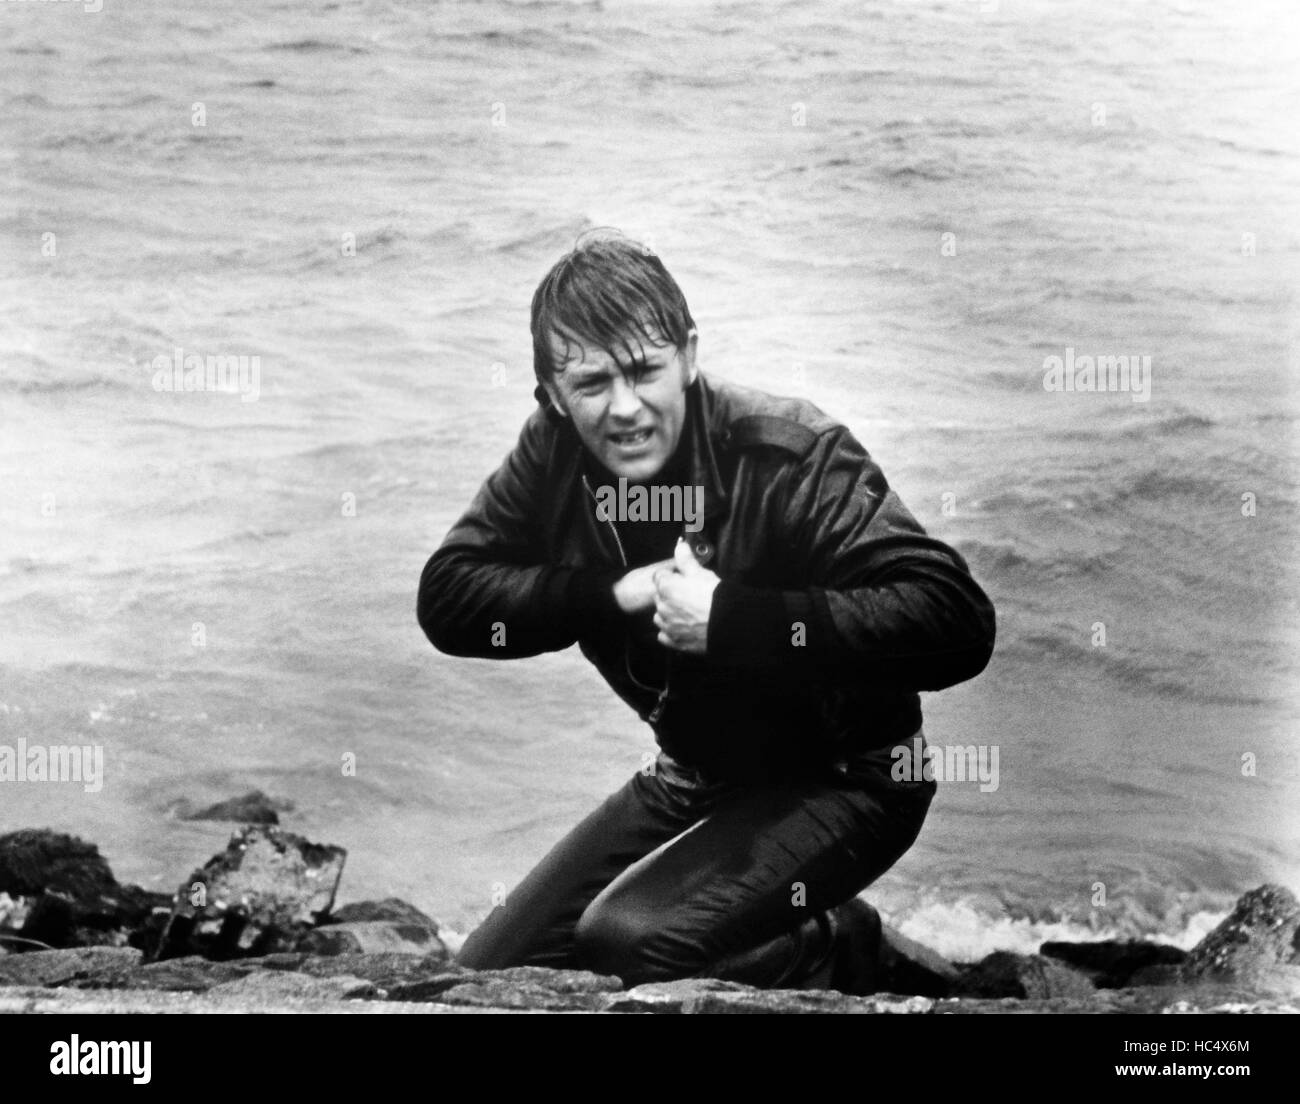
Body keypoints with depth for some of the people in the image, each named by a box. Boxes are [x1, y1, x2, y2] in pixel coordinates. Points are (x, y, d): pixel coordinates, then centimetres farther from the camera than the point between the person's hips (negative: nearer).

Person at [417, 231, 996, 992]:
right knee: (489, 976, 7)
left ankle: (833, 948, 2)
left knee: (628, 938, -29)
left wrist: (730, 616, -35)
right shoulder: (555, 454, -8)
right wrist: (616, 592, -23)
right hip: (695, 781, 7)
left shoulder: (792, 456, -25)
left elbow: (957, 623, -34)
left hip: (840, 780, -7)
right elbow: (447, 599, -10)